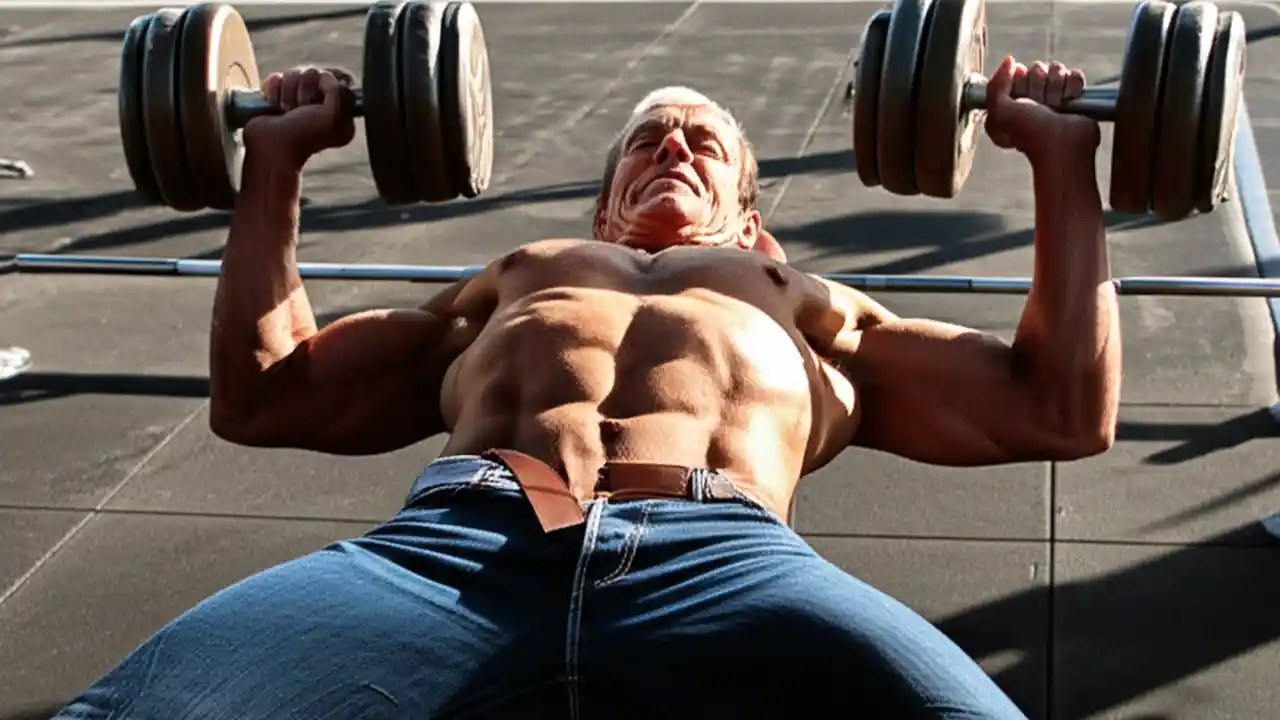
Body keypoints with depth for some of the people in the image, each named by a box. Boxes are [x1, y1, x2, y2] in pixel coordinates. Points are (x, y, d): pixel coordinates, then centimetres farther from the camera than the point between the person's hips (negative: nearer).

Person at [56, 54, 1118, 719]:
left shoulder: (815, 308, 39)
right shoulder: (514, 277, 42)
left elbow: (1063, 412, 31)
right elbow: (259, 397, 39)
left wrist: (1062, 161, 34)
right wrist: (276, 162, 38)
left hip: (726, 559, 0)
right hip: (448, 548, 1)